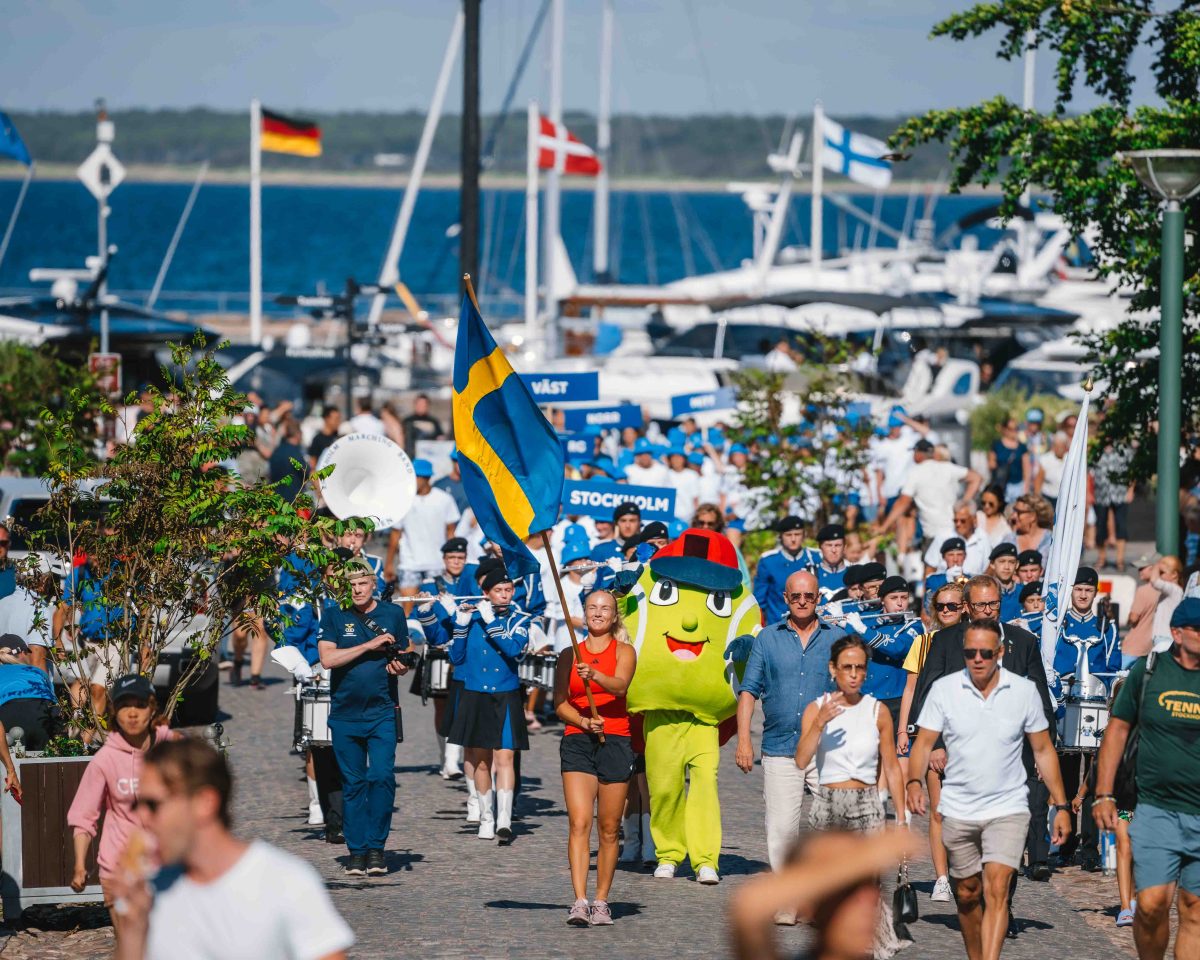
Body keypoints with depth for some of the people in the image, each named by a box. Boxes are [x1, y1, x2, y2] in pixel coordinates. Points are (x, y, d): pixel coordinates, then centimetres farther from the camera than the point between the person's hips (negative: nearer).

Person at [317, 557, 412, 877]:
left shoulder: (393, 614, 6)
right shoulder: (333, 616, 2)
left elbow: (404, 660, 14)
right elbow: (328, 658, -10)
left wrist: (400, 667, -10)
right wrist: (370, 646, -16)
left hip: (382, 711, 0)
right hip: (345, 714, 0)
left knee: (382, 776, -12)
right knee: (352, 784, 5)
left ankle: (376, 847, -3)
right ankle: (356, 851, 10)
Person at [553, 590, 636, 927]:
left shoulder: (624, 652, 6)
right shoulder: (569, 655, 11)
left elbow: (620, 685, -15)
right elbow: (560, 704, 5)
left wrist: (595, 675, -34)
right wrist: (583, 722, -14)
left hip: (615, 742, 0)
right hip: (577, 743, 0)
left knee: (609, 829, 3)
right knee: (579, 823, -12)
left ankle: (601, 902, 12)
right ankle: (580, 902, -19)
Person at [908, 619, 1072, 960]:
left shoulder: (1024, 691, -1)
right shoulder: (944, 689, -2)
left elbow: (1043, 751, 7)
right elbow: (924, 742, -2)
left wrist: (1061, 806, 4)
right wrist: (915, 782, -22)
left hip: (1007, 808, -2)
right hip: (957, 811, 2)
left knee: (996, 889, -17)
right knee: (967, 894, 12)